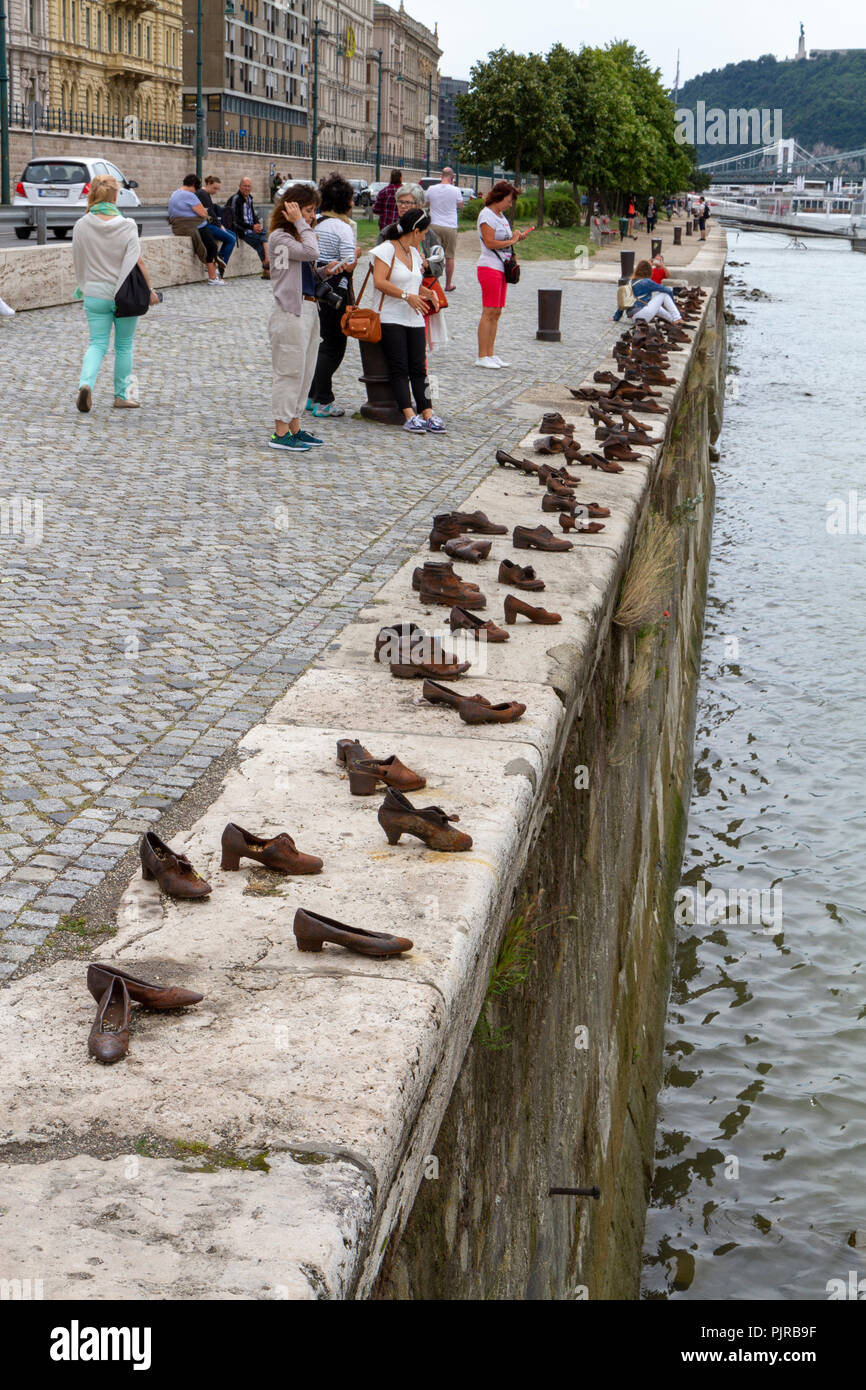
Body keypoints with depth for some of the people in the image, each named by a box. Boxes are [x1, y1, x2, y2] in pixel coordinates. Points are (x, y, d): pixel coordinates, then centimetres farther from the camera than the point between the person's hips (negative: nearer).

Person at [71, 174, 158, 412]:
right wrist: (149, 290, 0)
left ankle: (86, 384, -18)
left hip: (95, 293, 2)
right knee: (124, 346, 14)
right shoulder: (126, 226, -12)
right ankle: (122, 395, 21)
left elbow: (77, 263, 5)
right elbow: (138, 262, -12)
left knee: (97, 344, 7)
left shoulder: (81, 226, -5)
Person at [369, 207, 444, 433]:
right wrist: (407, 296, -22)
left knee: (418, 367, -3)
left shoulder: (414, 252, 18)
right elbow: (379, 281, -17)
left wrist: (426, 292, 7)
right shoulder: (387, 249, -6)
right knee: (399, 368, -11)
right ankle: (409, 415, -17)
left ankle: (427, 414, -9)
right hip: (391, 318, -7)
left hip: (415, 319, 7)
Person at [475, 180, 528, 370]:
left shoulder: (500, 215, 19)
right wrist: (511, 241, -11)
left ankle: (490, 354, 13)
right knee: (489, 312, -9)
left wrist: (516, 237, 7)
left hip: (501, 268, 9)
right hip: (489, 268, -9)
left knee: (496, 313, 9)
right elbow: (490, 242, -19)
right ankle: (482, 356, -7)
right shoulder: (486, 215, -10)